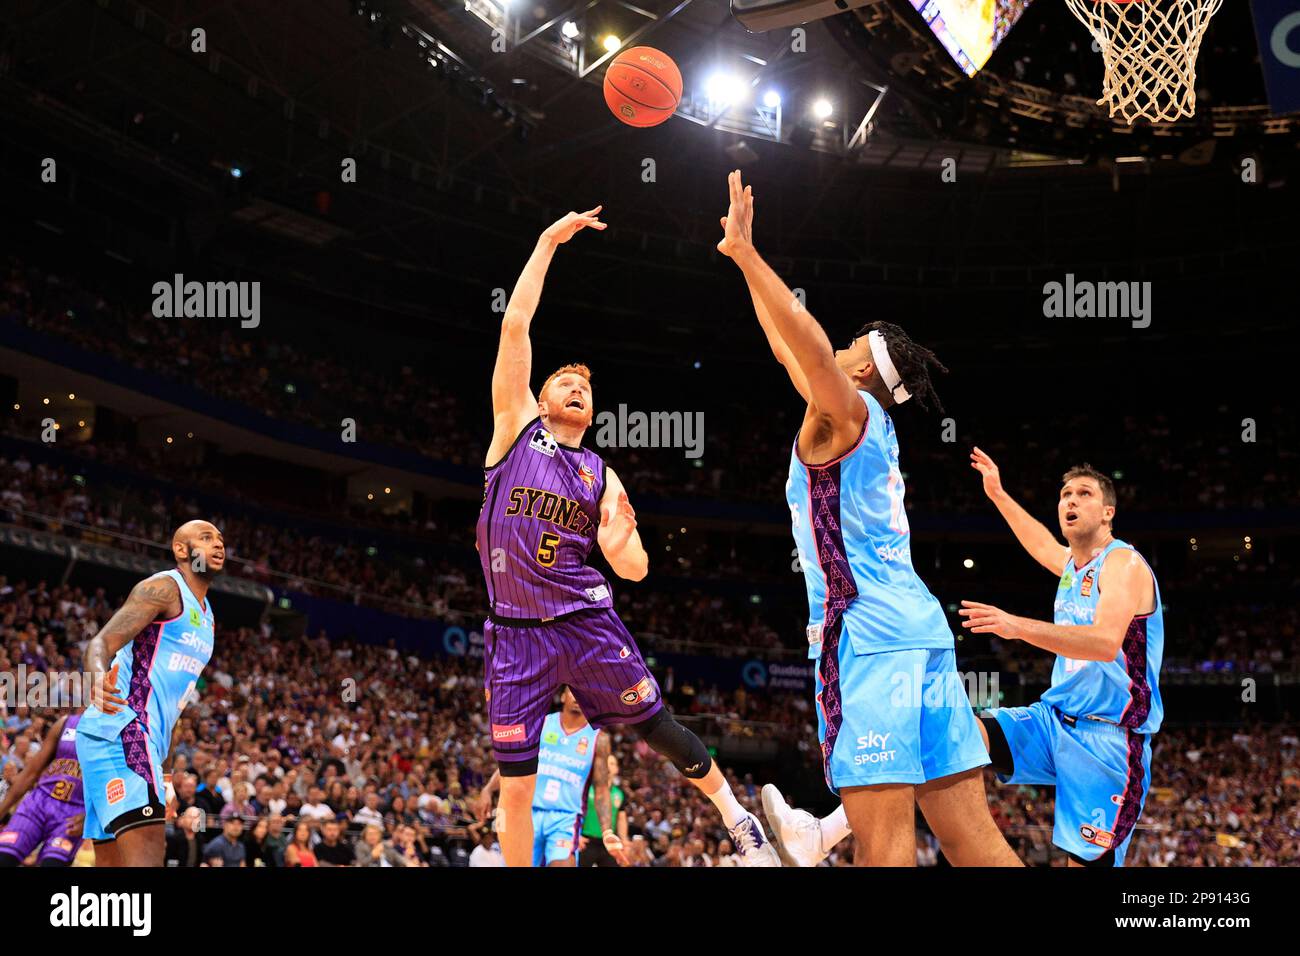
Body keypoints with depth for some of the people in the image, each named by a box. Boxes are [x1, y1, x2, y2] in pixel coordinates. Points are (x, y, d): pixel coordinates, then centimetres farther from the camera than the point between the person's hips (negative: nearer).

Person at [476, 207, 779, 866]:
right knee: (516, 787, -1)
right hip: (516, 634, -2)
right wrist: (548, 242, 1)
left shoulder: (601, 476, 13)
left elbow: (634, 571, 8)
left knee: (659, 728, 5)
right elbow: (515, 325, 0)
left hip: (587, 624, 2)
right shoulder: (515, 429, 7)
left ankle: (740, 823, 26)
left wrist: (620, 537, -15)